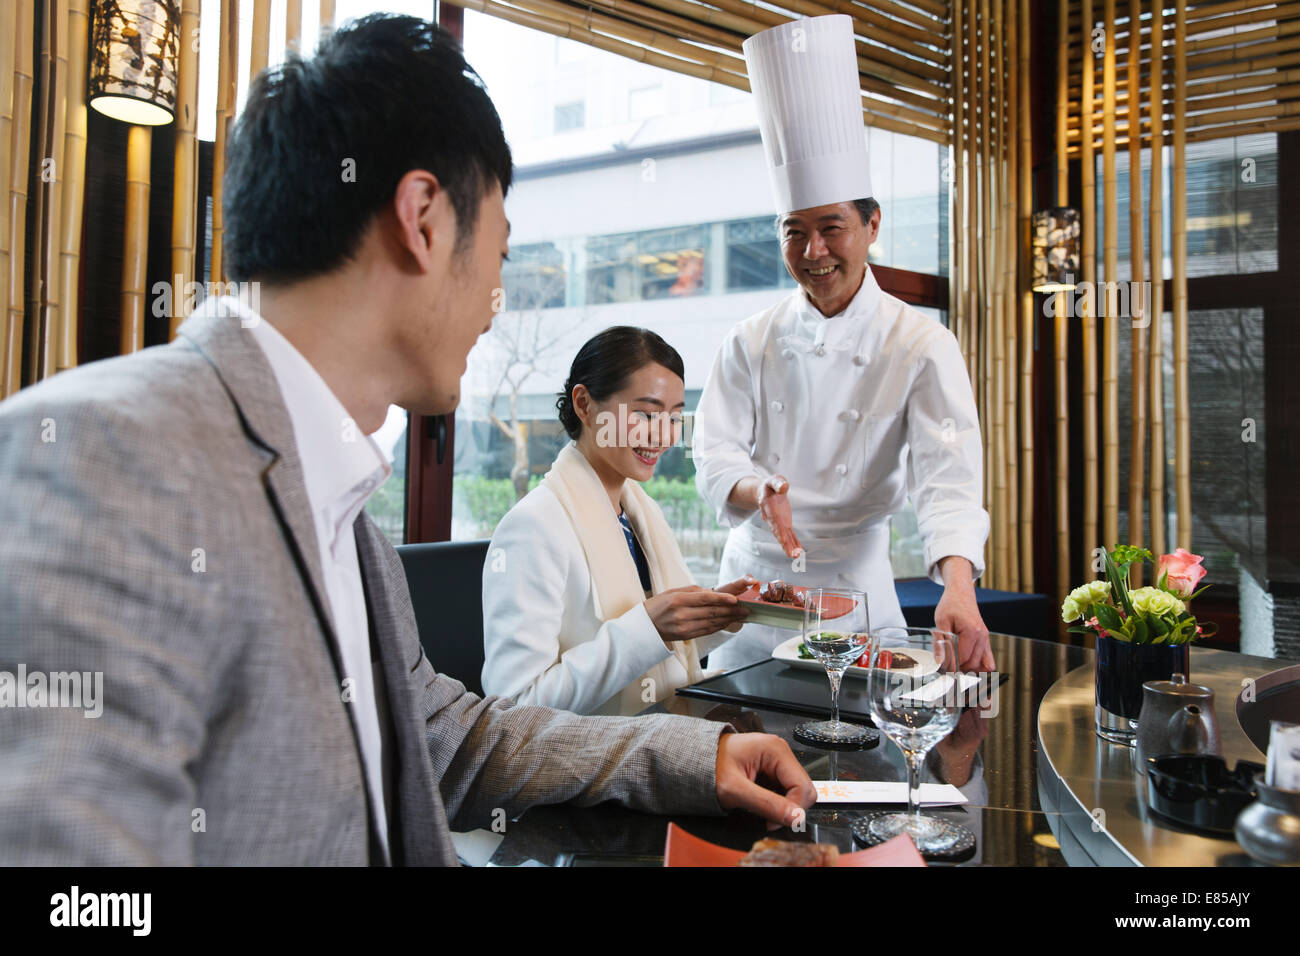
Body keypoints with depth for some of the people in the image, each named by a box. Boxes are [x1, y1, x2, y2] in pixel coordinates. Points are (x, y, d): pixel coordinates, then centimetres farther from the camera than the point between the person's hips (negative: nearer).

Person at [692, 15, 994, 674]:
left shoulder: (921, 347, -9)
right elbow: (715, 453, -2)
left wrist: (958, 589, -37)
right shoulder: (751, 343, -1)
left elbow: (948, 474, -20)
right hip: (753, 578, 2)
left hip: (856, 582, -1)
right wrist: (759, 493, -26)